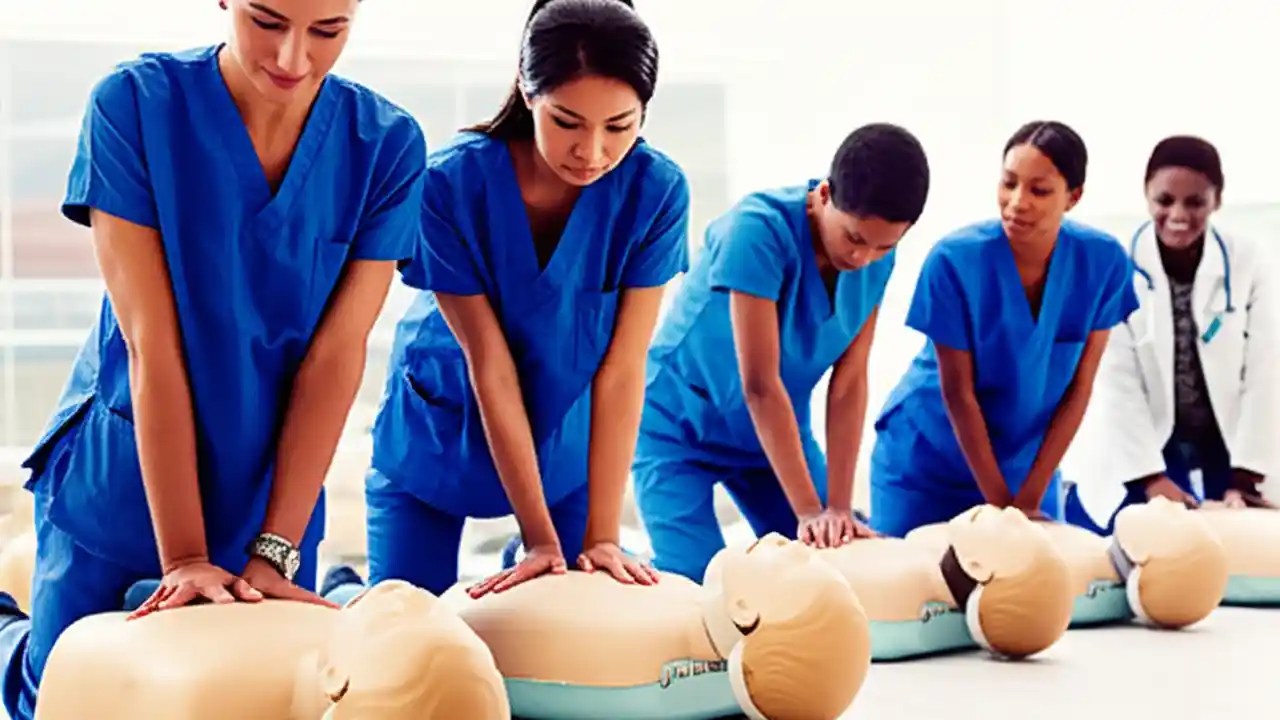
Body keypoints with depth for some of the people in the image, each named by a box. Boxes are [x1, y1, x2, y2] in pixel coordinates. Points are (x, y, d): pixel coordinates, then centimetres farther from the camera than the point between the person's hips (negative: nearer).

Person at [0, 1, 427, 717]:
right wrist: (183, 556, -20)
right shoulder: (133, 105, -19)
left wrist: (273, 553, -16)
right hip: (118, 485, -2)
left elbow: (336, 357, -13)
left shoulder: (389, 146, -13)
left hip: (272, 495, 2)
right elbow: (152, 347, -20)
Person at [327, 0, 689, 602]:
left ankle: (519, 567, 36)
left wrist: (602, 538, -21)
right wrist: (540, 538, -23)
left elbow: (623, 367, -20)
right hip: (437, 434, -2)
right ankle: (342, 591, 35)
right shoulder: (451, 182, -28)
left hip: (566, 444, 2)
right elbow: (490, 365, -25)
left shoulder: (656, 191, -23)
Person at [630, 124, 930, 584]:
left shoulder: (877, 256, -11)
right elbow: (760, 385, -31)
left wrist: (840, 508, -17)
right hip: (681, 426, -6)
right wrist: (808, 511, -30)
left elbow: (850, 383, -11)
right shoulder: (760, 229, -30)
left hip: (776, 431, 6)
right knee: (695, 580, -18)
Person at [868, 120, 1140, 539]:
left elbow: (1079, 387, -9)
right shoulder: (955, 259, -22)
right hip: (926, 464, -2)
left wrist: (1029, 499, -10)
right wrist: (1000, 504, -14)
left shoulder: (1103, 262, -14)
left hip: (1028, 465, 2)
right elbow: (957, 391, -17)